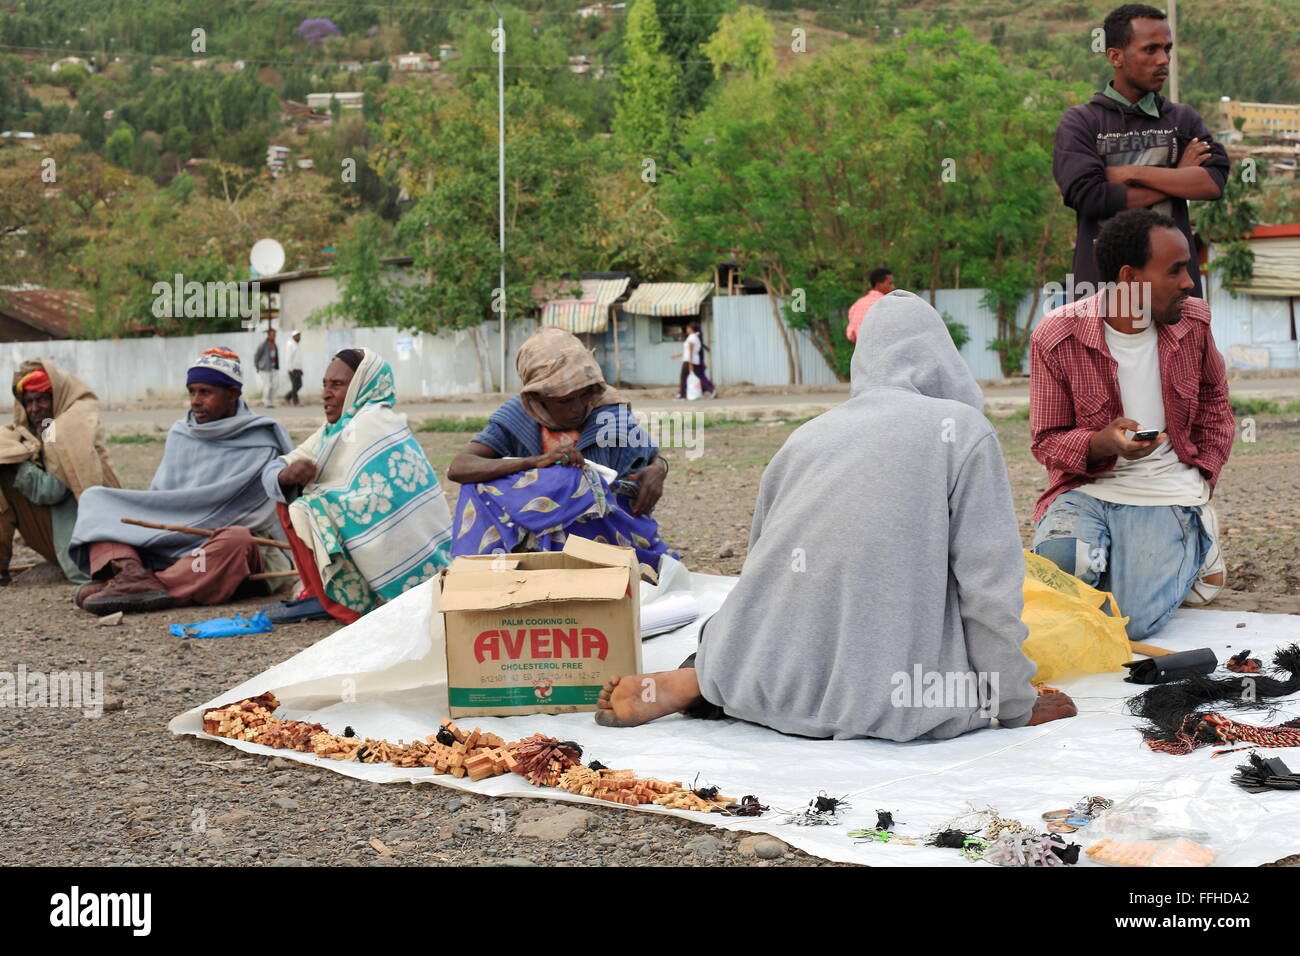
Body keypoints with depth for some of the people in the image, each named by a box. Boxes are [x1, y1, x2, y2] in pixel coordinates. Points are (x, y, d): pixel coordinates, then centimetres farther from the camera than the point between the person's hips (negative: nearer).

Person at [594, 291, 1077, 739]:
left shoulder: (808, 434, 12)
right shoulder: (962, 429, -1)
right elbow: (990, 586, -4)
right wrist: (1016, 706, 7)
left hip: (765, 678, 7)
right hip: (880, 696, -7)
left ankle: (696, 683, 1)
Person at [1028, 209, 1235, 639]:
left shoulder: (1193, 320, 0)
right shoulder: (1056, 337, -11)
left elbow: (1214, 401, 19)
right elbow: (1047, 442, -4)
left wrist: (1203, 478, 8)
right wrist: (1102, 443, -25)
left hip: (1166, 490, 1)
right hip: (1086, 486, 0)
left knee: (1133, 620, -21)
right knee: (1055, 562, -33)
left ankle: (1195, 546, 12)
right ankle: (1108, 550, 4)